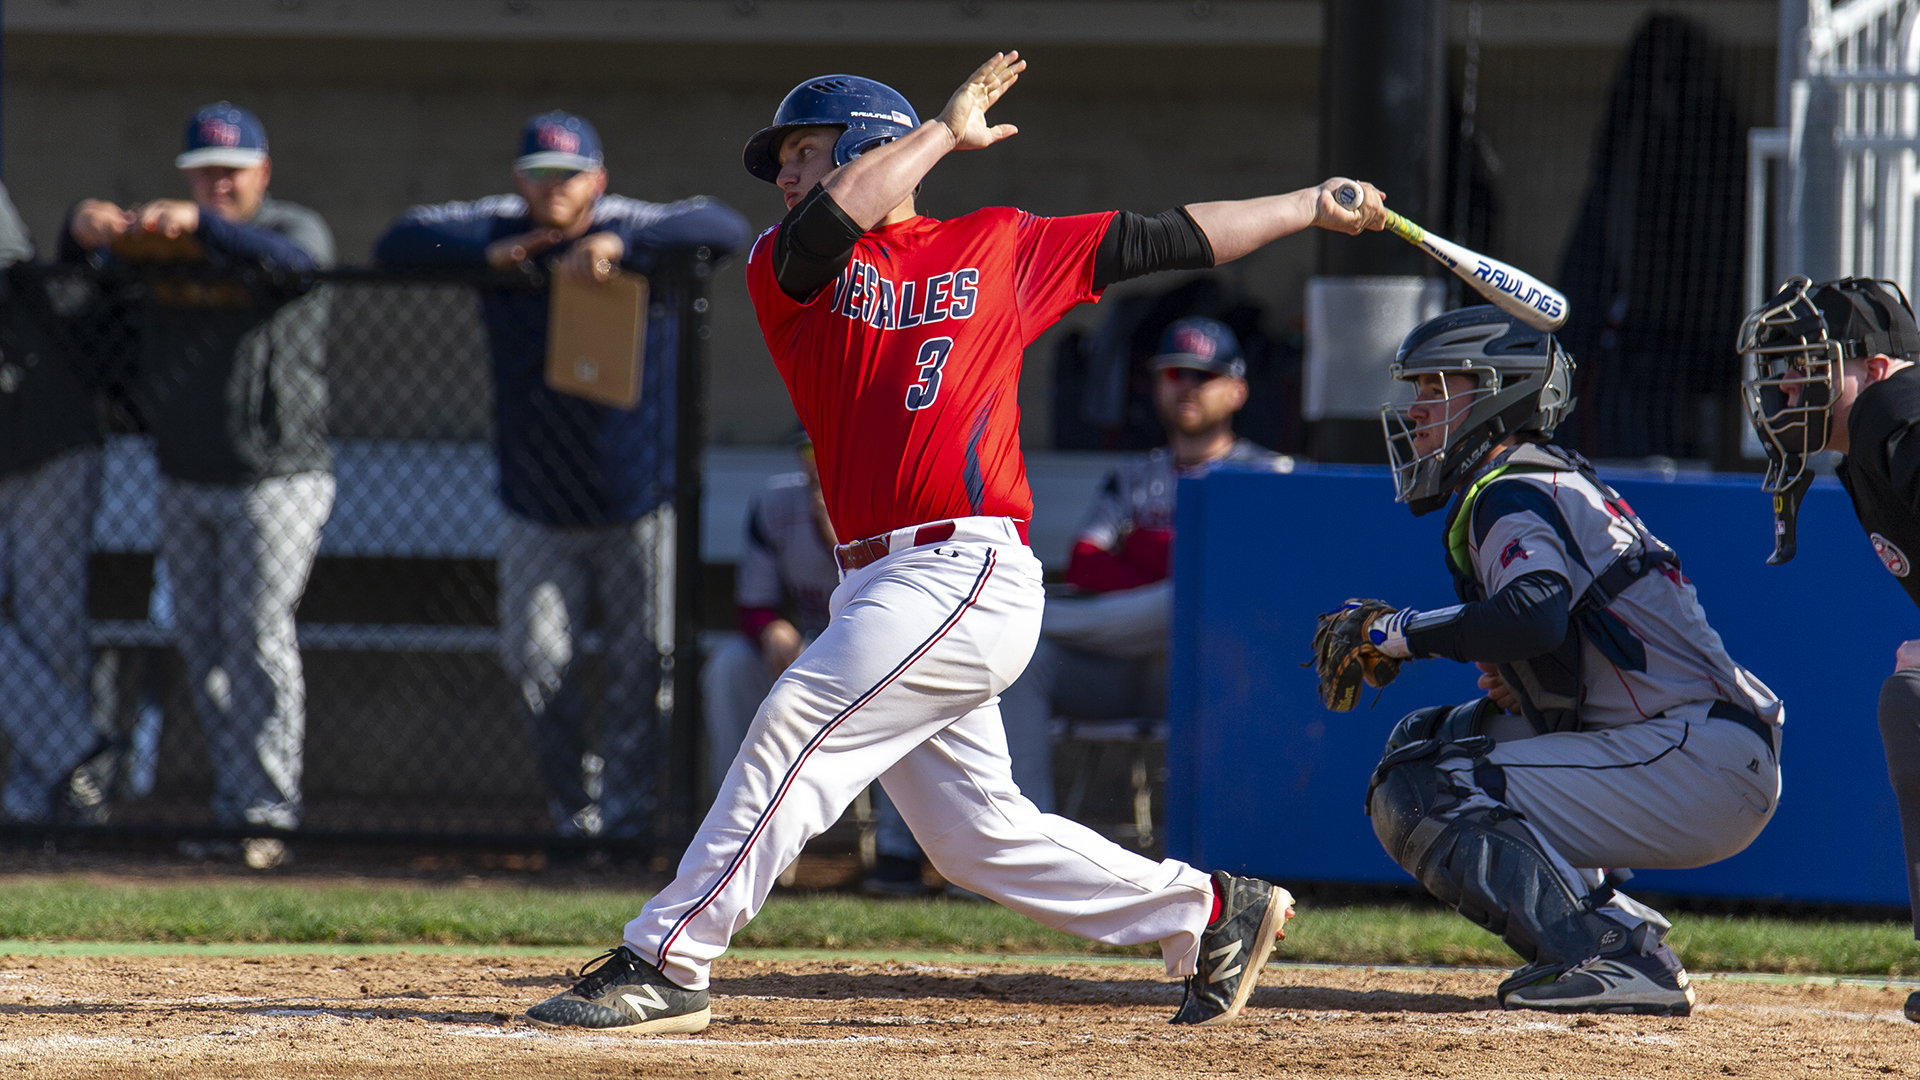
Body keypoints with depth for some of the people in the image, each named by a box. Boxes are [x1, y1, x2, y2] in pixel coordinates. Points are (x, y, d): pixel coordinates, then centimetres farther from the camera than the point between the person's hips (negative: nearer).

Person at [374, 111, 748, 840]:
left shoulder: (636, 229, -13)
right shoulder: (499, 229, -5)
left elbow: (723, 227, -30)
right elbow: (397, 244, -12)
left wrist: (619, 246, -40)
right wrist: (485, 253, -28)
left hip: (637, 503, -2)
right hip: (537, 509, 2)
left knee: (640, 663, 3)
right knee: (533, 661, 0)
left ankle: (626, 812, 15)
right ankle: (571, 807, 15)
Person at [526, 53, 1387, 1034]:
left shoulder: (1002, 249, 10)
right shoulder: (784, 269, 14)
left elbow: (1162, 241, 18)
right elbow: (829, 224, -9)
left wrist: (1311, 207, 21)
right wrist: (946, 130, -1)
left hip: (970, 574, -6)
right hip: (878, 585, 6)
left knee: (802, 721, -19)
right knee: (974, 837, 7)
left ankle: (664, 967, -18)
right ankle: (1209, 913, 20)